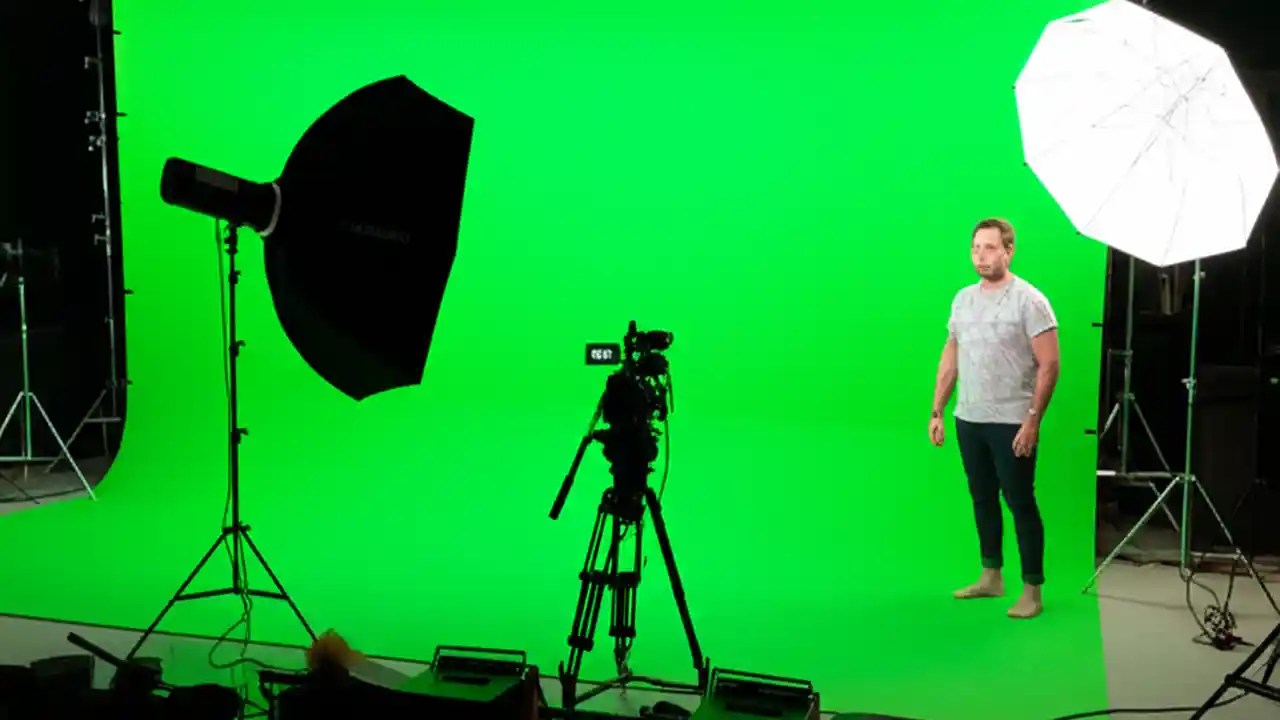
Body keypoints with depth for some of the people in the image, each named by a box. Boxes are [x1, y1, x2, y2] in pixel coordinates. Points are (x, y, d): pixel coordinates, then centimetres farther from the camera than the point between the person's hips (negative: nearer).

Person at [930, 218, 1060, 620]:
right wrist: (937, 412, 11)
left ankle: (1032, 590, 9)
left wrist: (1033, 420, -18)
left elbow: (1049, 366, -12)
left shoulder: (1029, 300, -9)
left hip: (1012, 423, -6)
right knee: (982, 499, 15)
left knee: (1021, 503, 0)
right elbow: (950, 360, 14)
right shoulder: (963, 299, 10)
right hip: (969, 420, 6)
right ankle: (991, 577, 28)